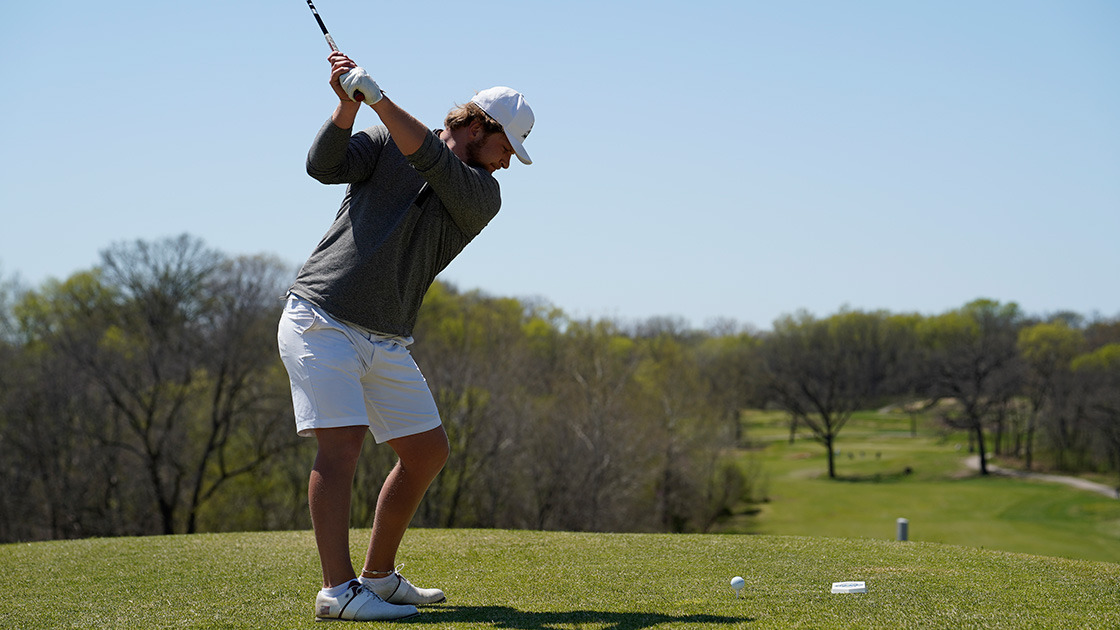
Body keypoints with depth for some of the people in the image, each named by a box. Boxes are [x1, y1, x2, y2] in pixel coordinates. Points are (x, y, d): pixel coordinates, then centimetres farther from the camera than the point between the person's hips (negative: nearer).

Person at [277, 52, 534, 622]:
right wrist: (349, 104, -28)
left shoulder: (482, 197, 5)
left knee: (428, 449, 7)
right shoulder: (383, 144, 2)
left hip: (387, 344, 6)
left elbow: (431, 162, -14)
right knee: (343, 441, -18)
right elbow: (324, 165, -13)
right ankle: (338, 590, -20)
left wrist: (376, 96, -25)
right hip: (320, 318, -5)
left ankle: (379, 575, 22)